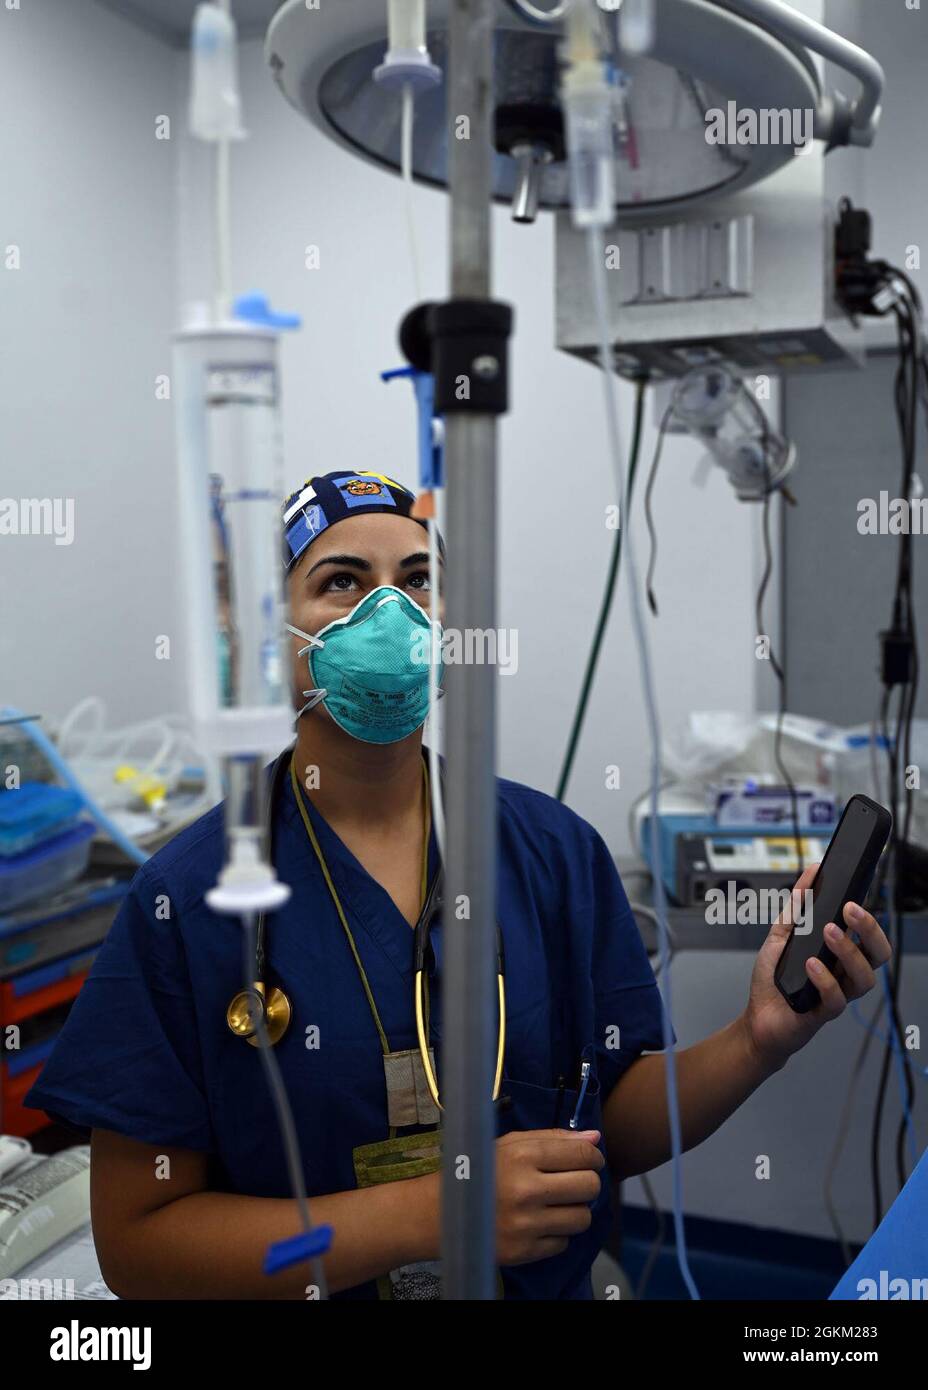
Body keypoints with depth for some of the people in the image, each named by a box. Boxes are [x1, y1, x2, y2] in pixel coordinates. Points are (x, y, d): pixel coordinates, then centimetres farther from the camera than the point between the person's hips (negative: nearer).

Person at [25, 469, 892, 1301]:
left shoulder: (554, 850, -10)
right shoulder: (185, 899, -18)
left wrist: (758, 1041, -22)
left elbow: (620, 1130, -4)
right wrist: (427, 1214, -24)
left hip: (553, 1285, 3)